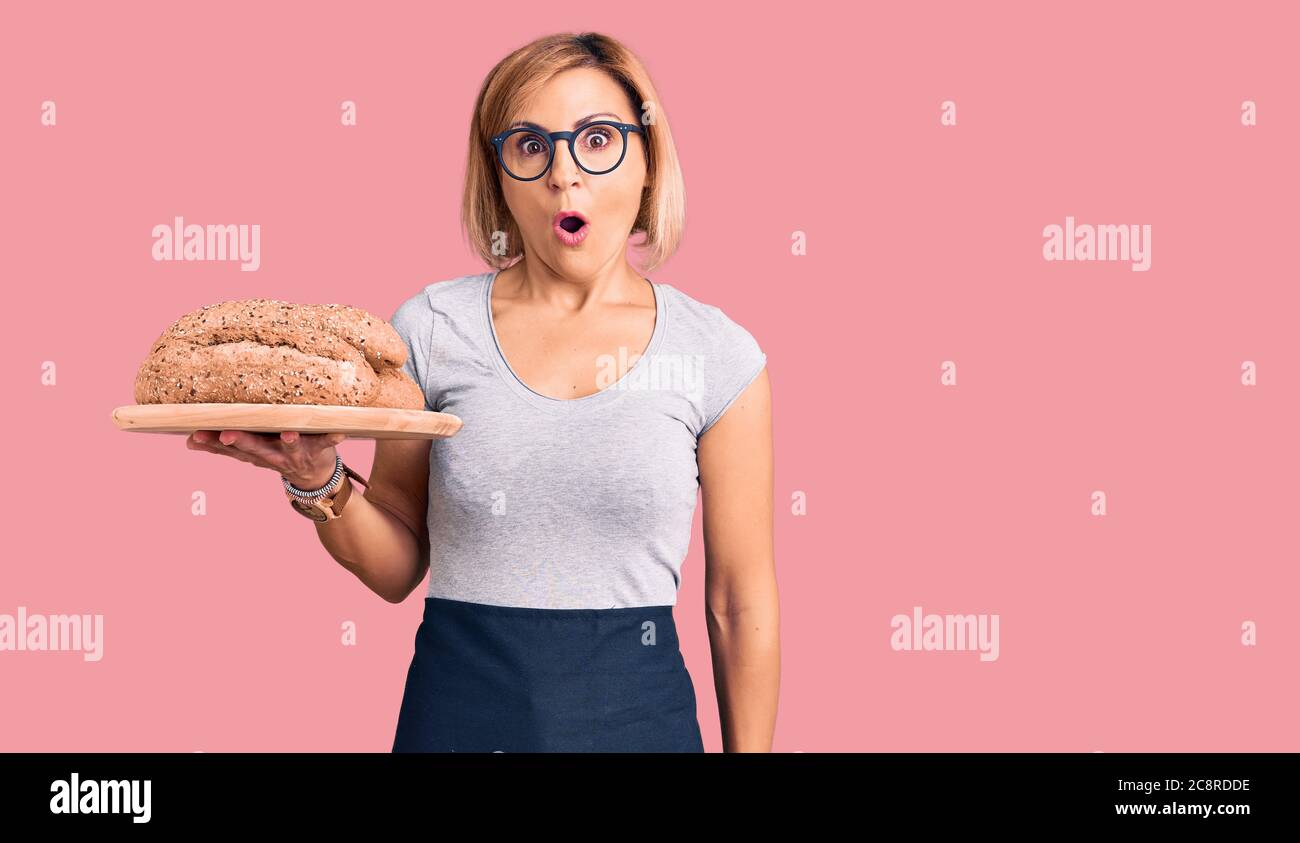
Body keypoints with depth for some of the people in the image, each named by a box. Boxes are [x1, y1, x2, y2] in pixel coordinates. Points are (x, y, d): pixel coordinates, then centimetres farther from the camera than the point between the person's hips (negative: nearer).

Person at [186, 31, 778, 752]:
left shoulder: (717, 354, -4)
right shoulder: (432, 327, -2)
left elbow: (742, 603, 0)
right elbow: (397, 568, 5)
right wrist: (320, 479, -12)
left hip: (639, 712, 0)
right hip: (458, 708, 1)